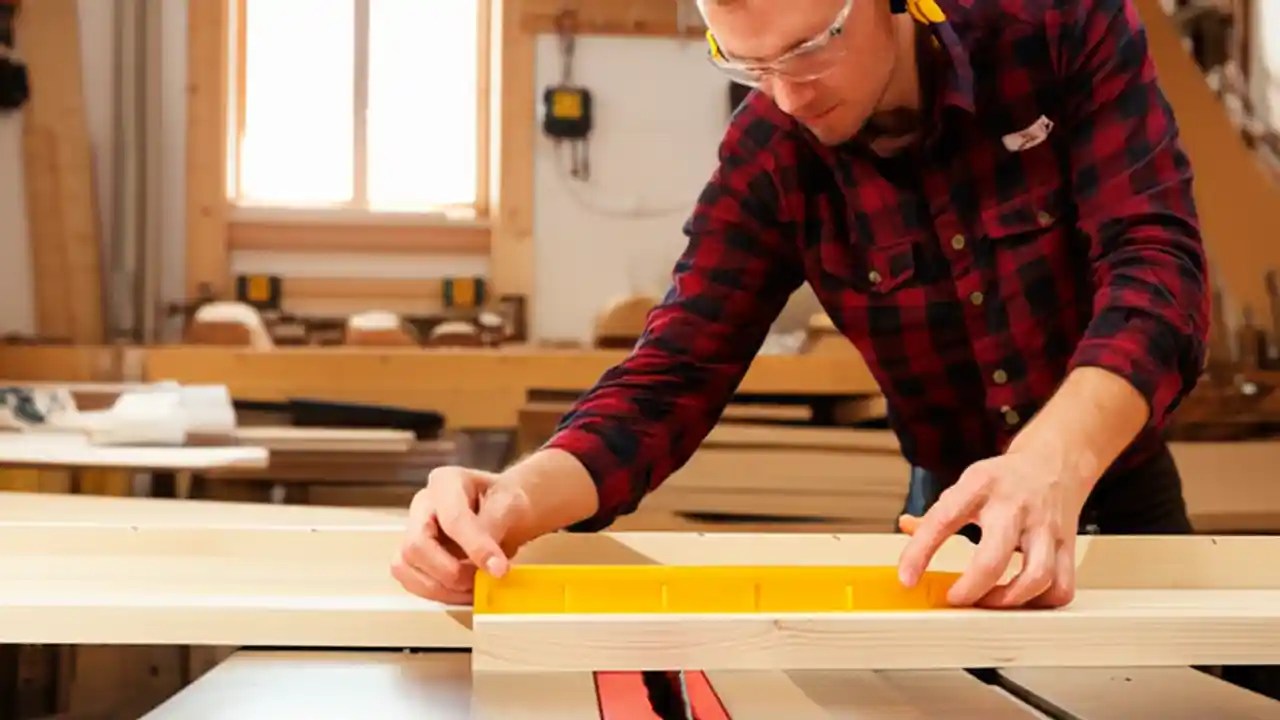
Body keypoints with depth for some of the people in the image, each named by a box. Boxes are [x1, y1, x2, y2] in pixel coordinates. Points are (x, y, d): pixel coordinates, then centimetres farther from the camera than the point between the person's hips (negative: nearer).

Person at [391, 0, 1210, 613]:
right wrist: (523, 494, -40)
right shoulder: (767, 156, -13)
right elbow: (677, 371, -19)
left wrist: (1055, 462, -49)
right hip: (951, 511, 1)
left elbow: (1155, 265, -29)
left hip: (1116, 496, -1)